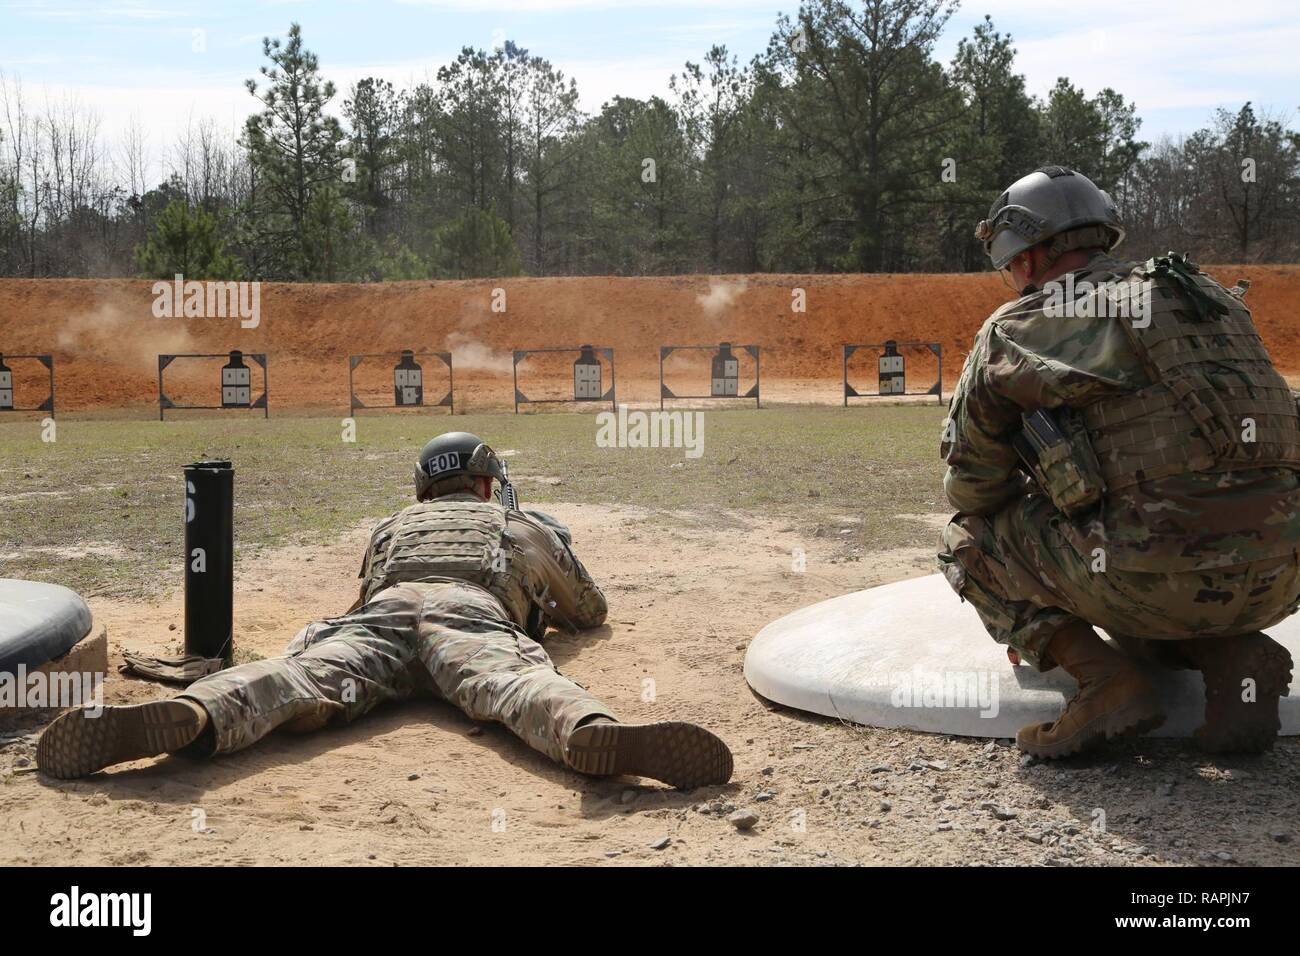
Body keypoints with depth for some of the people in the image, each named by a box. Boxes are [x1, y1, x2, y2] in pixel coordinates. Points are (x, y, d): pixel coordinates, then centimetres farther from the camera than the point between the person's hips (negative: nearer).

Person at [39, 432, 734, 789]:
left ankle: (190, 717, -55)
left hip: (383, 613, 2)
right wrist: (537, 605, 70)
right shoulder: (525, 526, 38)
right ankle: (597, 734, -65)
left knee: (305, 680, -24)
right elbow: (591, 611, 49)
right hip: (473, 615, -1)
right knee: (517, 685, -29)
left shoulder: (394, 524, 43)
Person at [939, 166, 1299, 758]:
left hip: (1158, 573, -6)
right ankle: (1234, 656, 6)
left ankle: (1103, 681, -3)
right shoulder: (1212, 296, 21)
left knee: (968, 540, 15)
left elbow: (973, 481, 13)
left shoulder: (1013, 330, 6)